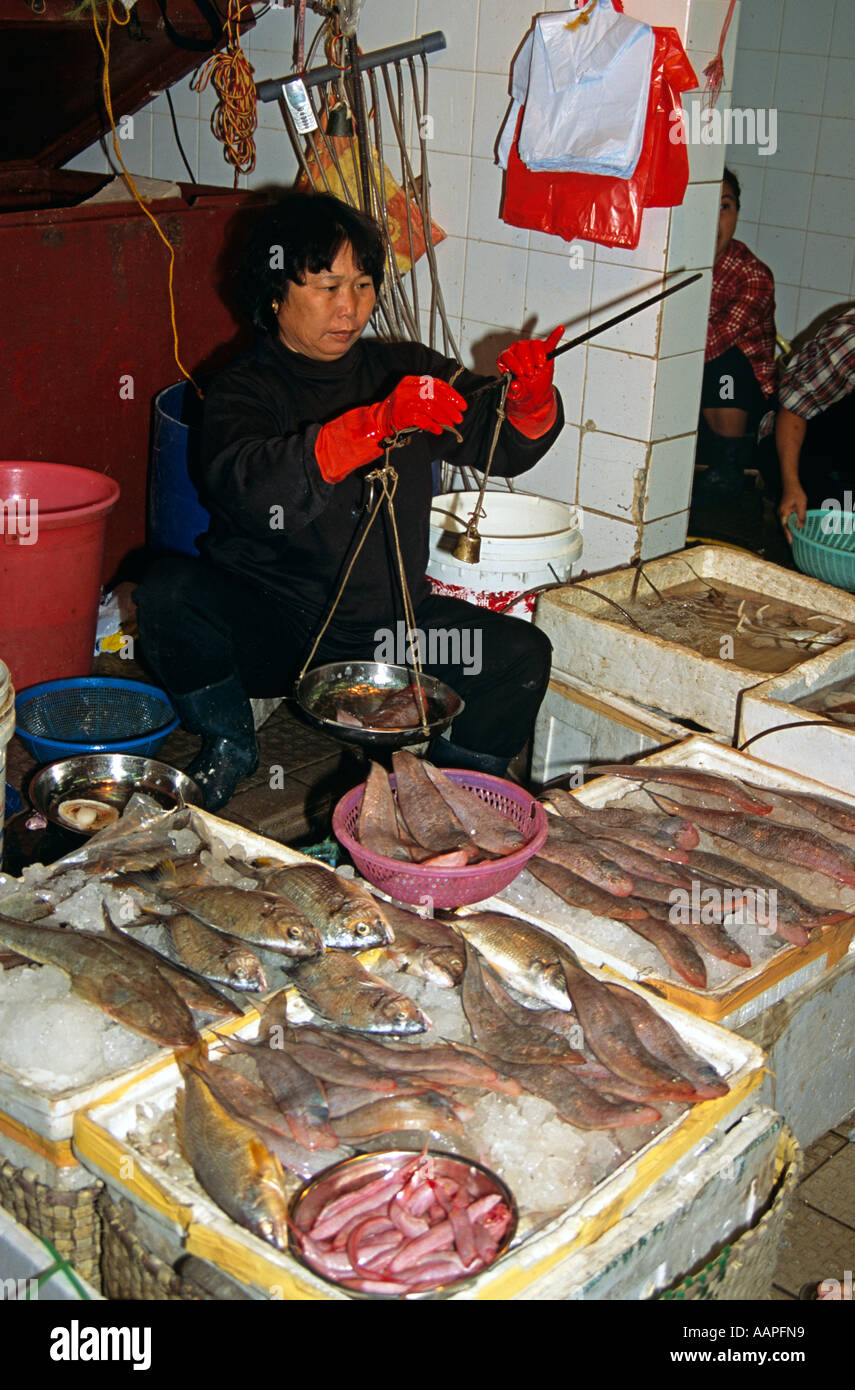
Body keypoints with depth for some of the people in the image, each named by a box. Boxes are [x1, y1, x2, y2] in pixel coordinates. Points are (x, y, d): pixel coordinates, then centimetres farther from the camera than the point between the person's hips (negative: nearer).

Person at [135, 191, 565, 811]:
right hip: (269, 630, -2)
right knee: (171, 593, -28)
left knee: (521, 654, -17)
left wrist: (532, 400, -25)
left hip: (387, 621, 3)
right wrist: (375, 424, -42)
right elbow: (244, 487, -29)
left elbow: (505, 446, 0)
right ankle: (229, 744, 0)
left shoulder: (403, 370, 6)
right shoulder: (245, 389, -6)